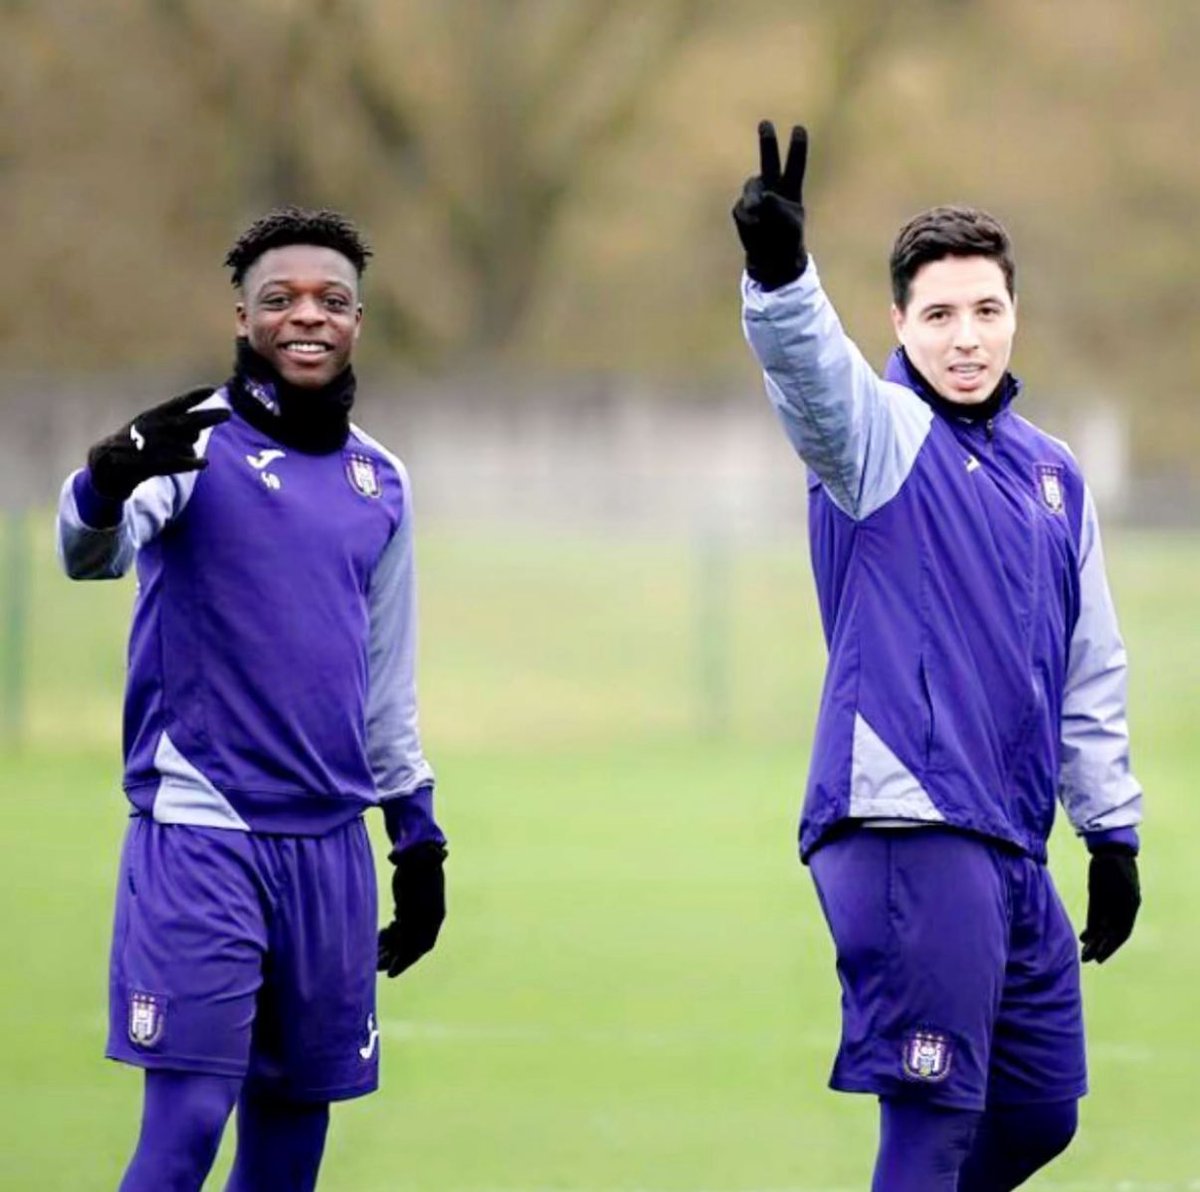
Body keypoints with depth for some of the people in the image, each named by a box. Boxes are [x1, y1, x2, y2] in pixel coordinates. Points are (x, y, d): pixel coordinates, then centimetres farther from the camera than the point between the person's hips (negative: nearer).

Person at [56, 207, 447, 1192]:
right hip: (200, 830, -5)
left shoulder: (380, 481, 13)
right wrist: (108, 482, -48)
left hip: (330, 843, 5)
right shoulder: (199, 441, -5)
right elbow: (92, 553, -25)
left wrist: (419, 837, 19)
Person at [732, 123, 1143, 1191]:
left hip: (1013, 852, 7)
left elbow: (1091, 666, 21)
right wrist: (777, 272, -48)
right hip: (907, 832, -7)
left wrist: (1112, 830, 18)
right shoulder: (884, 436, -4)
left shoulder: (1052, 474, 15)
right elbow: (812, 372, -28)